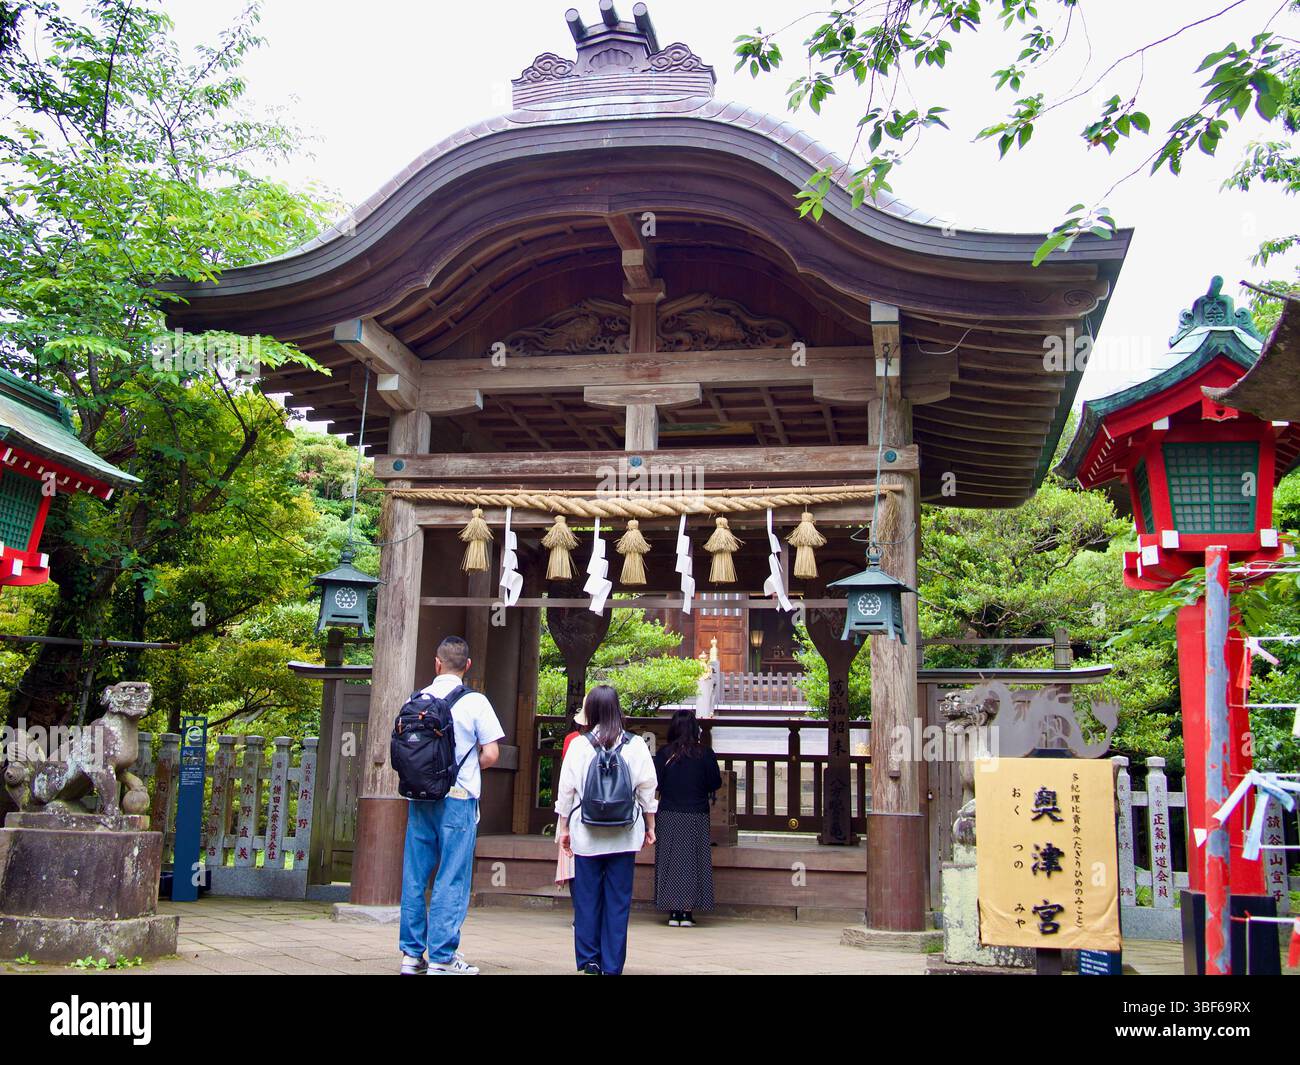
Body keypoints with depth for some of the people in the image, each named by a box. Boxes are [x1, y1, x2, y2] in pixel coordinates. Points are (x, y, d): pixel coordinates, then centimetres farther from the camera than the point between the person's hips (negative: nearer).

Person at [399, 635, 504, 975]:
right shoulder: (475, 702, -7)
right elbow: (491, 755, -8)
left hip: (420, 797, 4)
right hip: (458, 798, -4)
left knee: (415, 876, 10)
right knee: (452, 879, 1)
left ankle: (412, 953, 16)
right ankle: (442, 958, 4)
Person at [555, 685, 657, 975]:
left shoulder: (579, 745, -3)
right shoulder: (636, 745, -1)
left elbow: (566, 789, 0)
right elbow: (647, 788, 2)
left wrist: (563, 827, 11)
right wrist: (650, 826, 13)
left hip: (586, 833, 0)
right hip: (624, 834, 1)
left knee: (587, 897, 8)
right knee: (618, 899, 5)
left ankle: (589, 960, 13)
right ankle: (612, 964, 8)